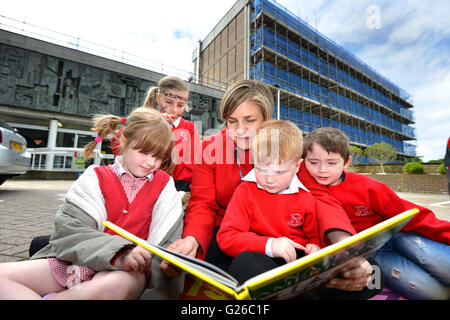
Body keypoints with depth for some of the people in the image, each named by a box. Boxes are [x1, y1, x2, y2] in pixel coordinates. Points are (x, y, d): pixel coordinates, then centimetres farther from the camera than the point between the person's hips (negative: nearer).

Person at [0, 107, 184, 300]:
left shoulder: (164, 184, 2)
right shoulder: (97, 177, 3)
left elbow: (166, 240, -3)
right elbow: (68, 228, -9)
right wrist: (118, 253, -25)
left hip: (126, 269, -1)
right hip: (77, 260, 2)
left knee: (118, 284, -36)